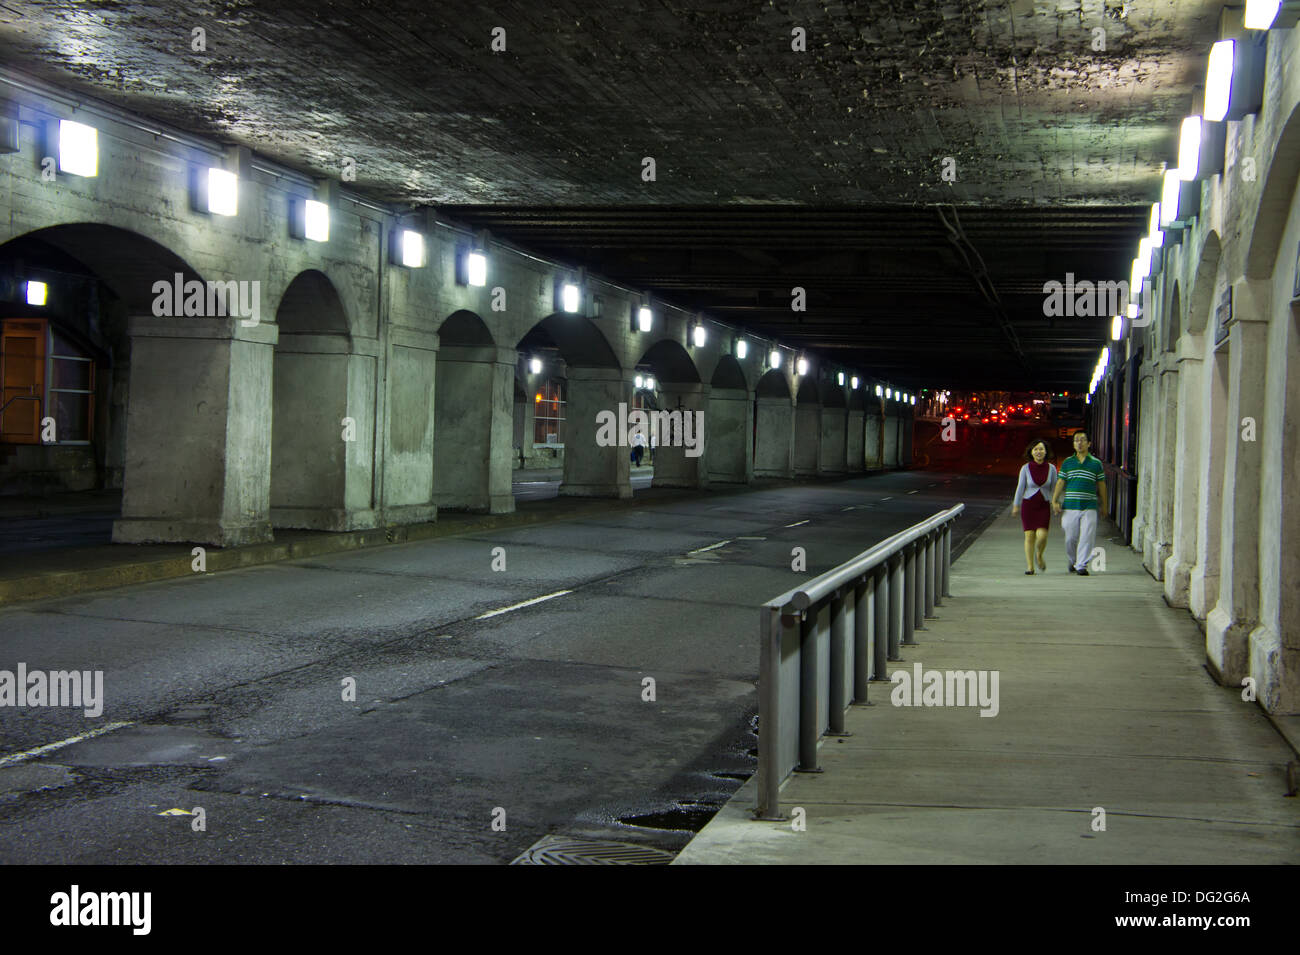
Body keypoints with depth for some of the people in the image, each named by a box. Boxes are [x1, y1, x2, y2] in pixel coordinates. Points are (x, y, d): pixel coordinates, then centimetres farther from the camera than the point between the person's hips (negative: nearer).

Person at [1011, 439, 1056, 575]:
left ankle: (1039, 556, 20)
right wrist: (1016, 505, 5)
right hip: (1028, 504, 0)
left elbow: (1054, 488, 7)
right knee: (1029, 536, -4)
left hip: (1044, 506, 0)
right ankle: (1030, 567, 5)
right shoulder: (1026, 468, -2)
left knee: (1042, 535, -13)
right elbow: (1020, 487, 4)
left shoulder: (1051, 468, 0)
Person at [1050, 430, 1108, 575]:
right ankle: (1073, 561, 28)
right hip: (1070, 506, 1)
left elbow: (1101, 485, 13)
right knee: (1070, 538, 4)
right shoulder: (1067, 462, 8)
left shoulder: (1096, 463, 7)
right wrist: (1055, 501, -2)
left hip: (1089, 507, -1)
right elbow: (1060, 482, 8)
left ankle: (1081, 565, -1)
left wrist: (1104, 505, 15)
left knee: (1086, 537, -8)